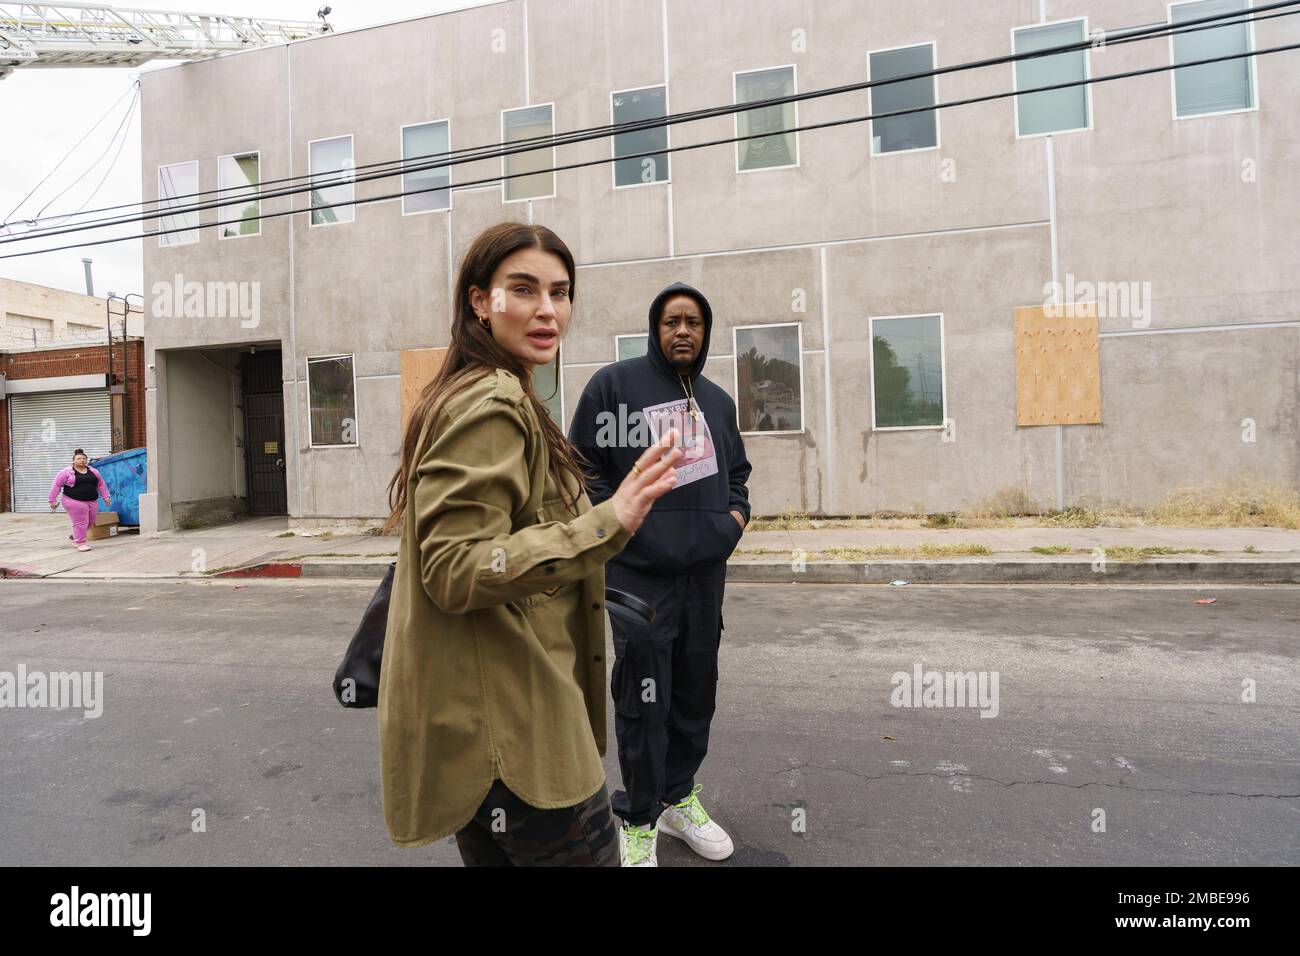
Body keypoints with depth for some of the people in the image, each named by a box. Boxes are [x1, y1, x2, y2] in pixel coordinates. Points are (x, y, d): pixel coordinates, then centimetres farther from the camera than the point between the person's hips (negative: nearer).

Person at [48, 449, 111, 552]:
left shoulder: (93, 471, 12)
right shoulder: (67, 472, -3)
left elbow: (101, 484, 19)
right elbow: (56, 485, -2)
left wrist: (106, 496, 14)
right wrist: (52, 500, -3)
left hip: (92, 501, 6)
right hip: (74, 501, -5)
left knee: (90, 522, 10)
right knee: (80, 522, -7)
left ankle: (74, 535, 34)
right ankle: (80, 543, 4)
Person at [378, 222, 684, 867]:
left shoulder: (489, 398, 16)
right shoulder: (491, 404, -16)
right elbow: (456, 571, -24)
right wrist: (608, 522, -31)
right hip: (508, 733, -10)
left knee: (499, 853, 23)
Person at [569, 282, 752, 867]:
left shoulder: (719, 401, 17)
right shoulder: (614, 384, -1)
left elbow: (737, 472, 26)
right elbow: (583, 468, -3)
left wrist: (734, 516, 7)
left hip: (706, 574, 6)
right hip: (640, 572, -5)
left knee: (695, 694, 14)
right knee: (644, 702, 0)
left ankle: (679, 798, 33)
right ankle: (638, 820, 20)